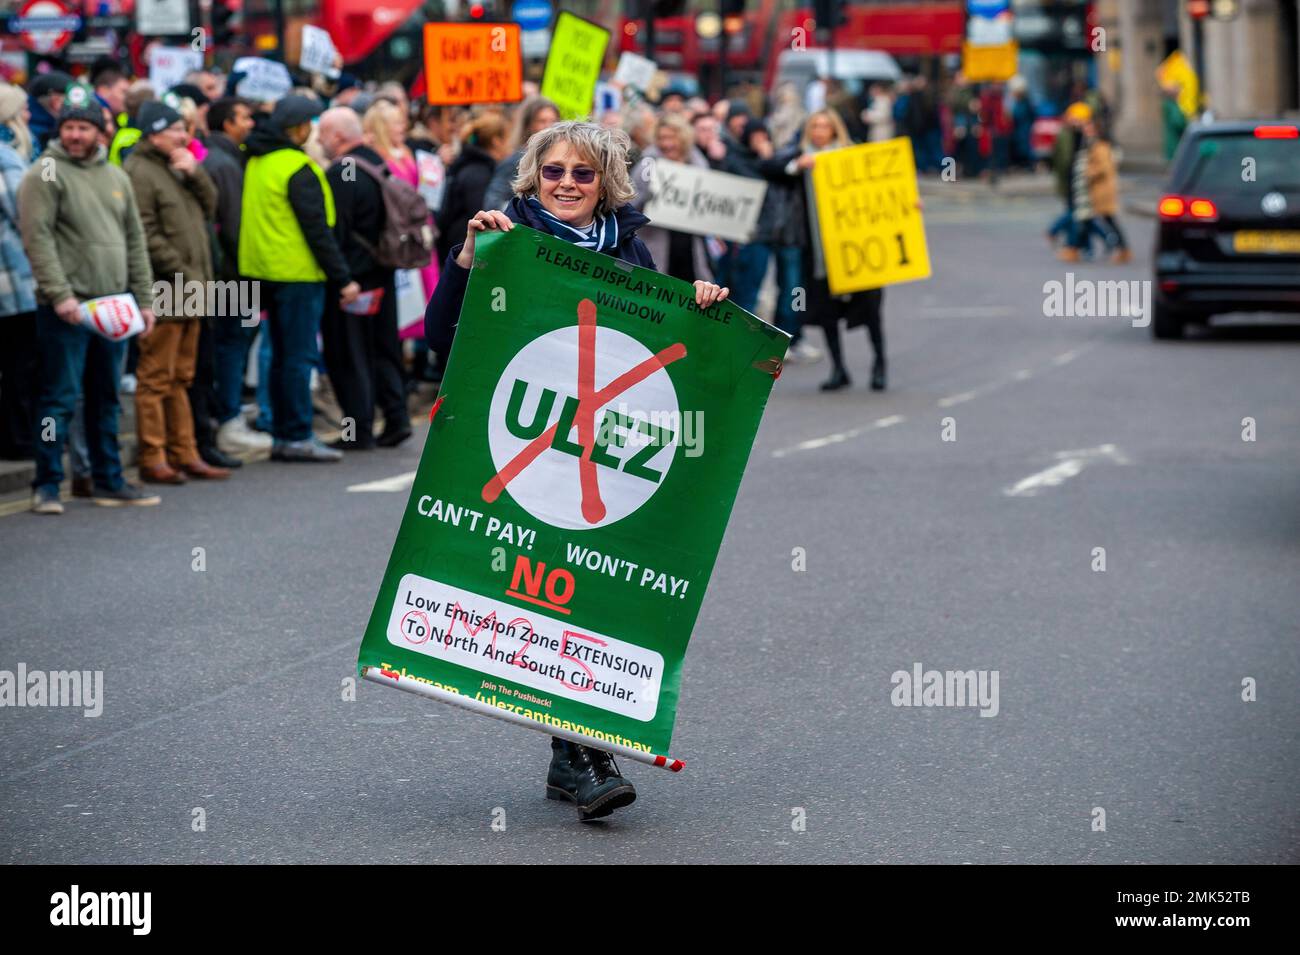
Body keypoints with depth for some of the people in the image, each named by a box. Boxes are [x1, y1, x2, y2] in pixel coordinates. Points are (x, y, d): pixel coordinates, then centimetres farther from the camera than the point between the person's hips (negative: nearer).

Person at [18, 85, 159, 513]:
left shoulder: (116, 177, 15)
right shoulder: (46, 175, -5)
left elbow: (135, 240, 18)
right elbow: (38, 237, -13)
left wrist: (143, 299, 13)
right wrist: (59, 294, -20)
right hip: (66, 308, -6)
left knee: (106, 398, 12)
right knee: (60, 396, -5)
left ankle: (108, 481, 20)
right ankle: (47, 485, 1)